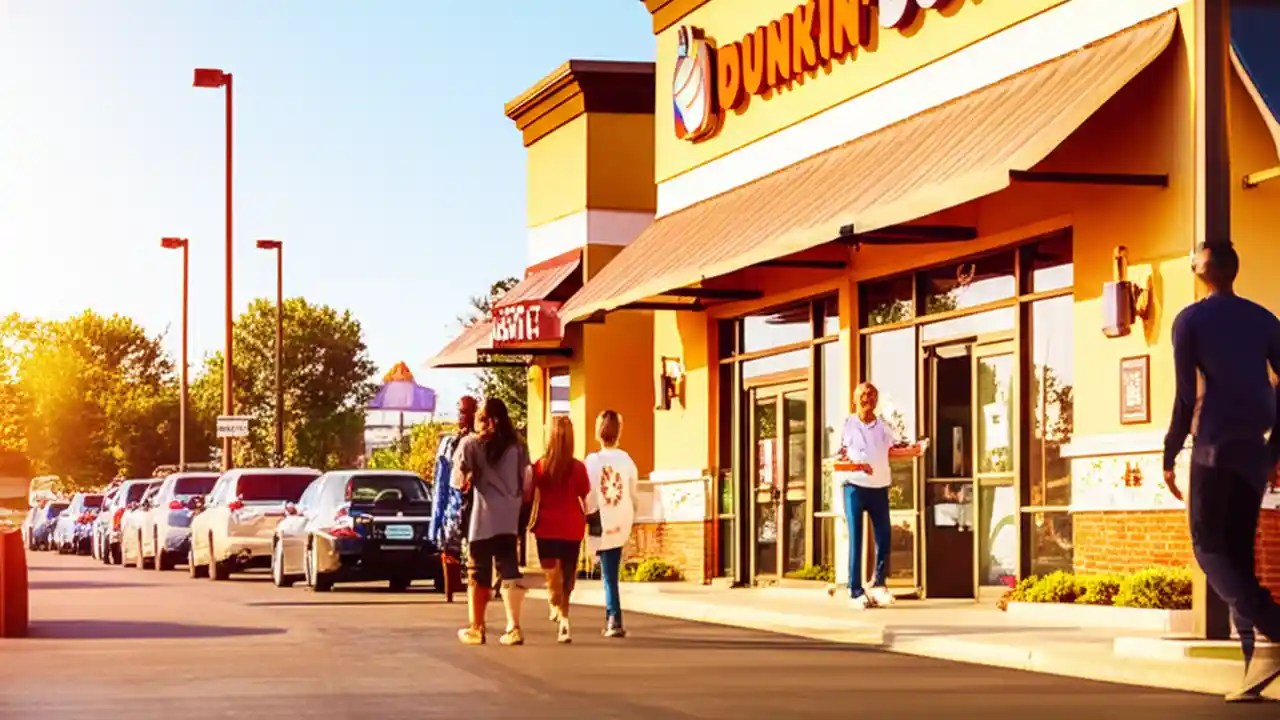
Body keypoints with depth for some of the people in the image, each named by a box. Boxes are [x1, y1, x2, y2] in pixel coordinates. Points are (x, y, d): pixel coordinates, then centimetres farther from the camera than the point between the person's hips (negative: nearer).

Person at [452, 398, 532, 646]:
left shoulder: (471, 443, -2)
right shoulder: (518, 446, 8)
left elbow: (459, 481, -6)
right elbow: (527, 485, 5)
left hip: (482, 516, -3)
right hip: (509, 517, 3)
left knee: (479, 572, 5)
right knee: (509, 570, 6)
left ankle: (476, 628, 11)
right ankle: (514, 627, -2)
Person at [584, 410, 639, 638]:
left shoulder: (592, 461, -11)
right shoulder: (627, 461, -3)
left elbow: (588, 497, -13)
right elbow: (634, 495, 5)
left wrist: (586, 515, 3)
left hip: (602, 523, -3)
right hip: (621, 524, 3)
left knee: (609, 574, 6)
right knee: (612, 572, 15)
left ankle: (614, 620, -1)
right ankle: (611, 618, 14)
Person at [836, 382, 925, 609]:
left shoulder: (883, 426, 10)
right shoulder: (848, 425, -2)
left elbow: (892, 450, 7)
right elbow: (838, 457, -5)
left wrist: (914, 450, -8)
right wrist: (855, 464, -23)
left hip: (880, 488, 4)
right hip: (855, 487, -4)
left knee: (883, 540, 4)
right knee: (855, 540, -2)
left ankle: (878, 584, 20)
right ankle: (856, 591, 1)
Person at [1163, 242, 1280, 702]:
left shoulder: (1190, 320, -1)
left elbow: (1185, 397, -8)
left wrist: (1169, 457, -2)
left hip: (1214, 447, -5)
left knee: (1209, 547, -2)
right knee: (1239, 551, 10)